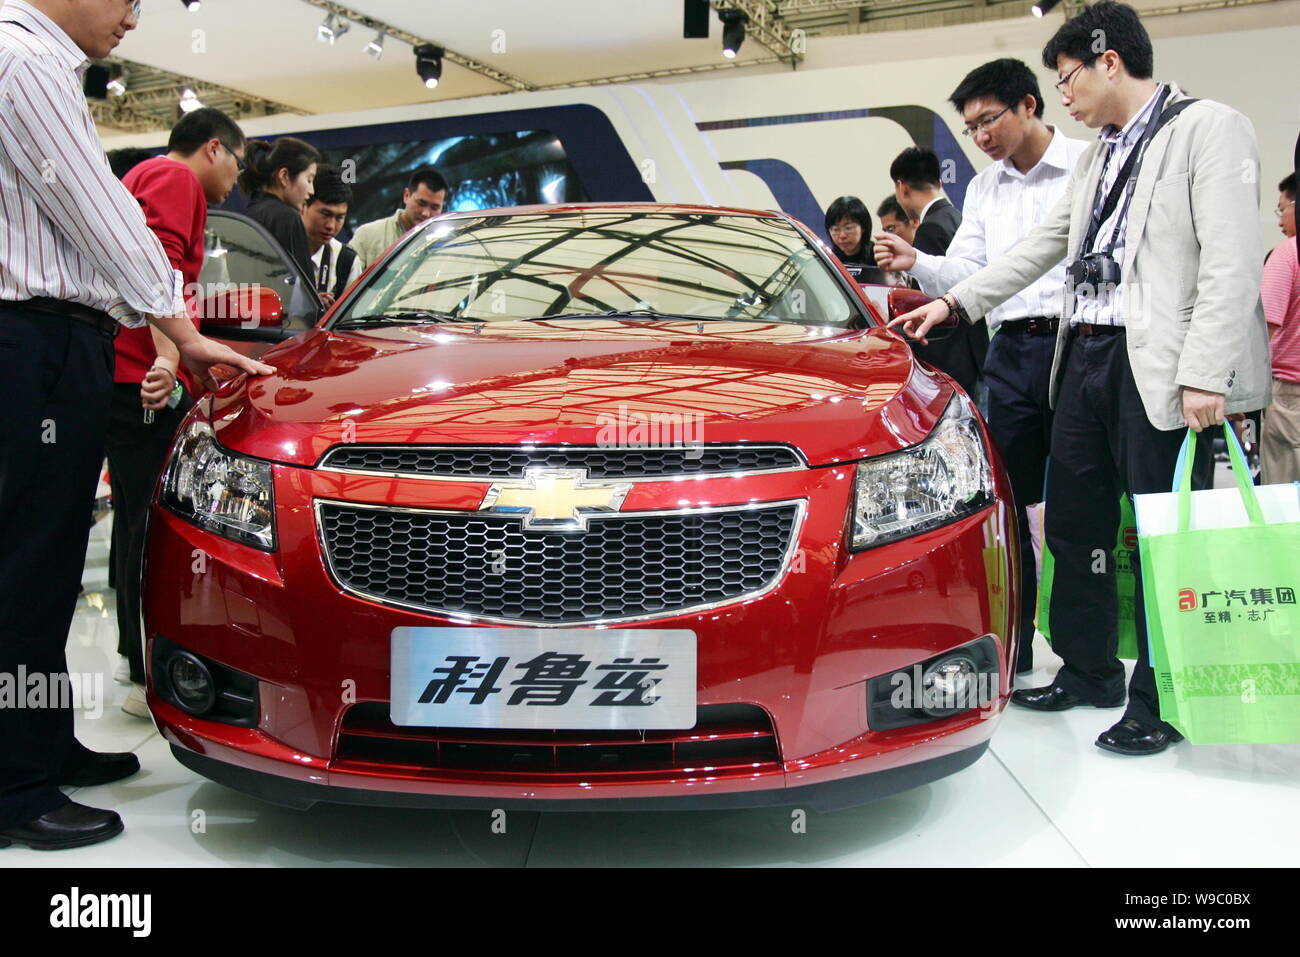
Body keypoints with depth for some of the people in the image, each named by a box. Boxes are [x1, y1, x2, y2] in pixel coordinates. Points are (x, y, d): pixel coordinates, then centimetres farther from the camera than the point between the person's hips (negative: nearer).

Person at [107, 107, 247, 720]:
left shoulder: (144, 176, 29)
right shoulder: (175, 177, -4)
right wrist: (167, 354, -31)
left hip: (127, 376, 11)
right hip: (145, 378, -11)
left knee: (139, 519, 17)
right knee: (151, 523, -10)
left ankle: (138, 653, 28)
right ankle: (150, 676, -8)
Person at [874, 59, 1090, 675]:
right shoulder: (983, 189, 18)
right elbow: (966, 273, 9)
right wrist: (915, 263, -10)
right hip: (1010, 352, 5)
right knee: (1008, 505, 6)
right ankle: (1011, 646, 15)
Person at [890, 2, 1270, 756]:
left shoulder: (1210, 128, -4)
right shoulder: (1101, 155, 21)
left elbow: (1230, 262, -13)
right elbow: (1043, 246, 24)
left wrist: (1205, 375, -20)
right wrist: (954, 302, 19)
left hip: (1159, 367, -8)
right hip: (1086, 356, 8)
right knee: (1074, 524, 12)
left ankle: (1161, 702, 11)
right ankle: (1090, 671, 27)